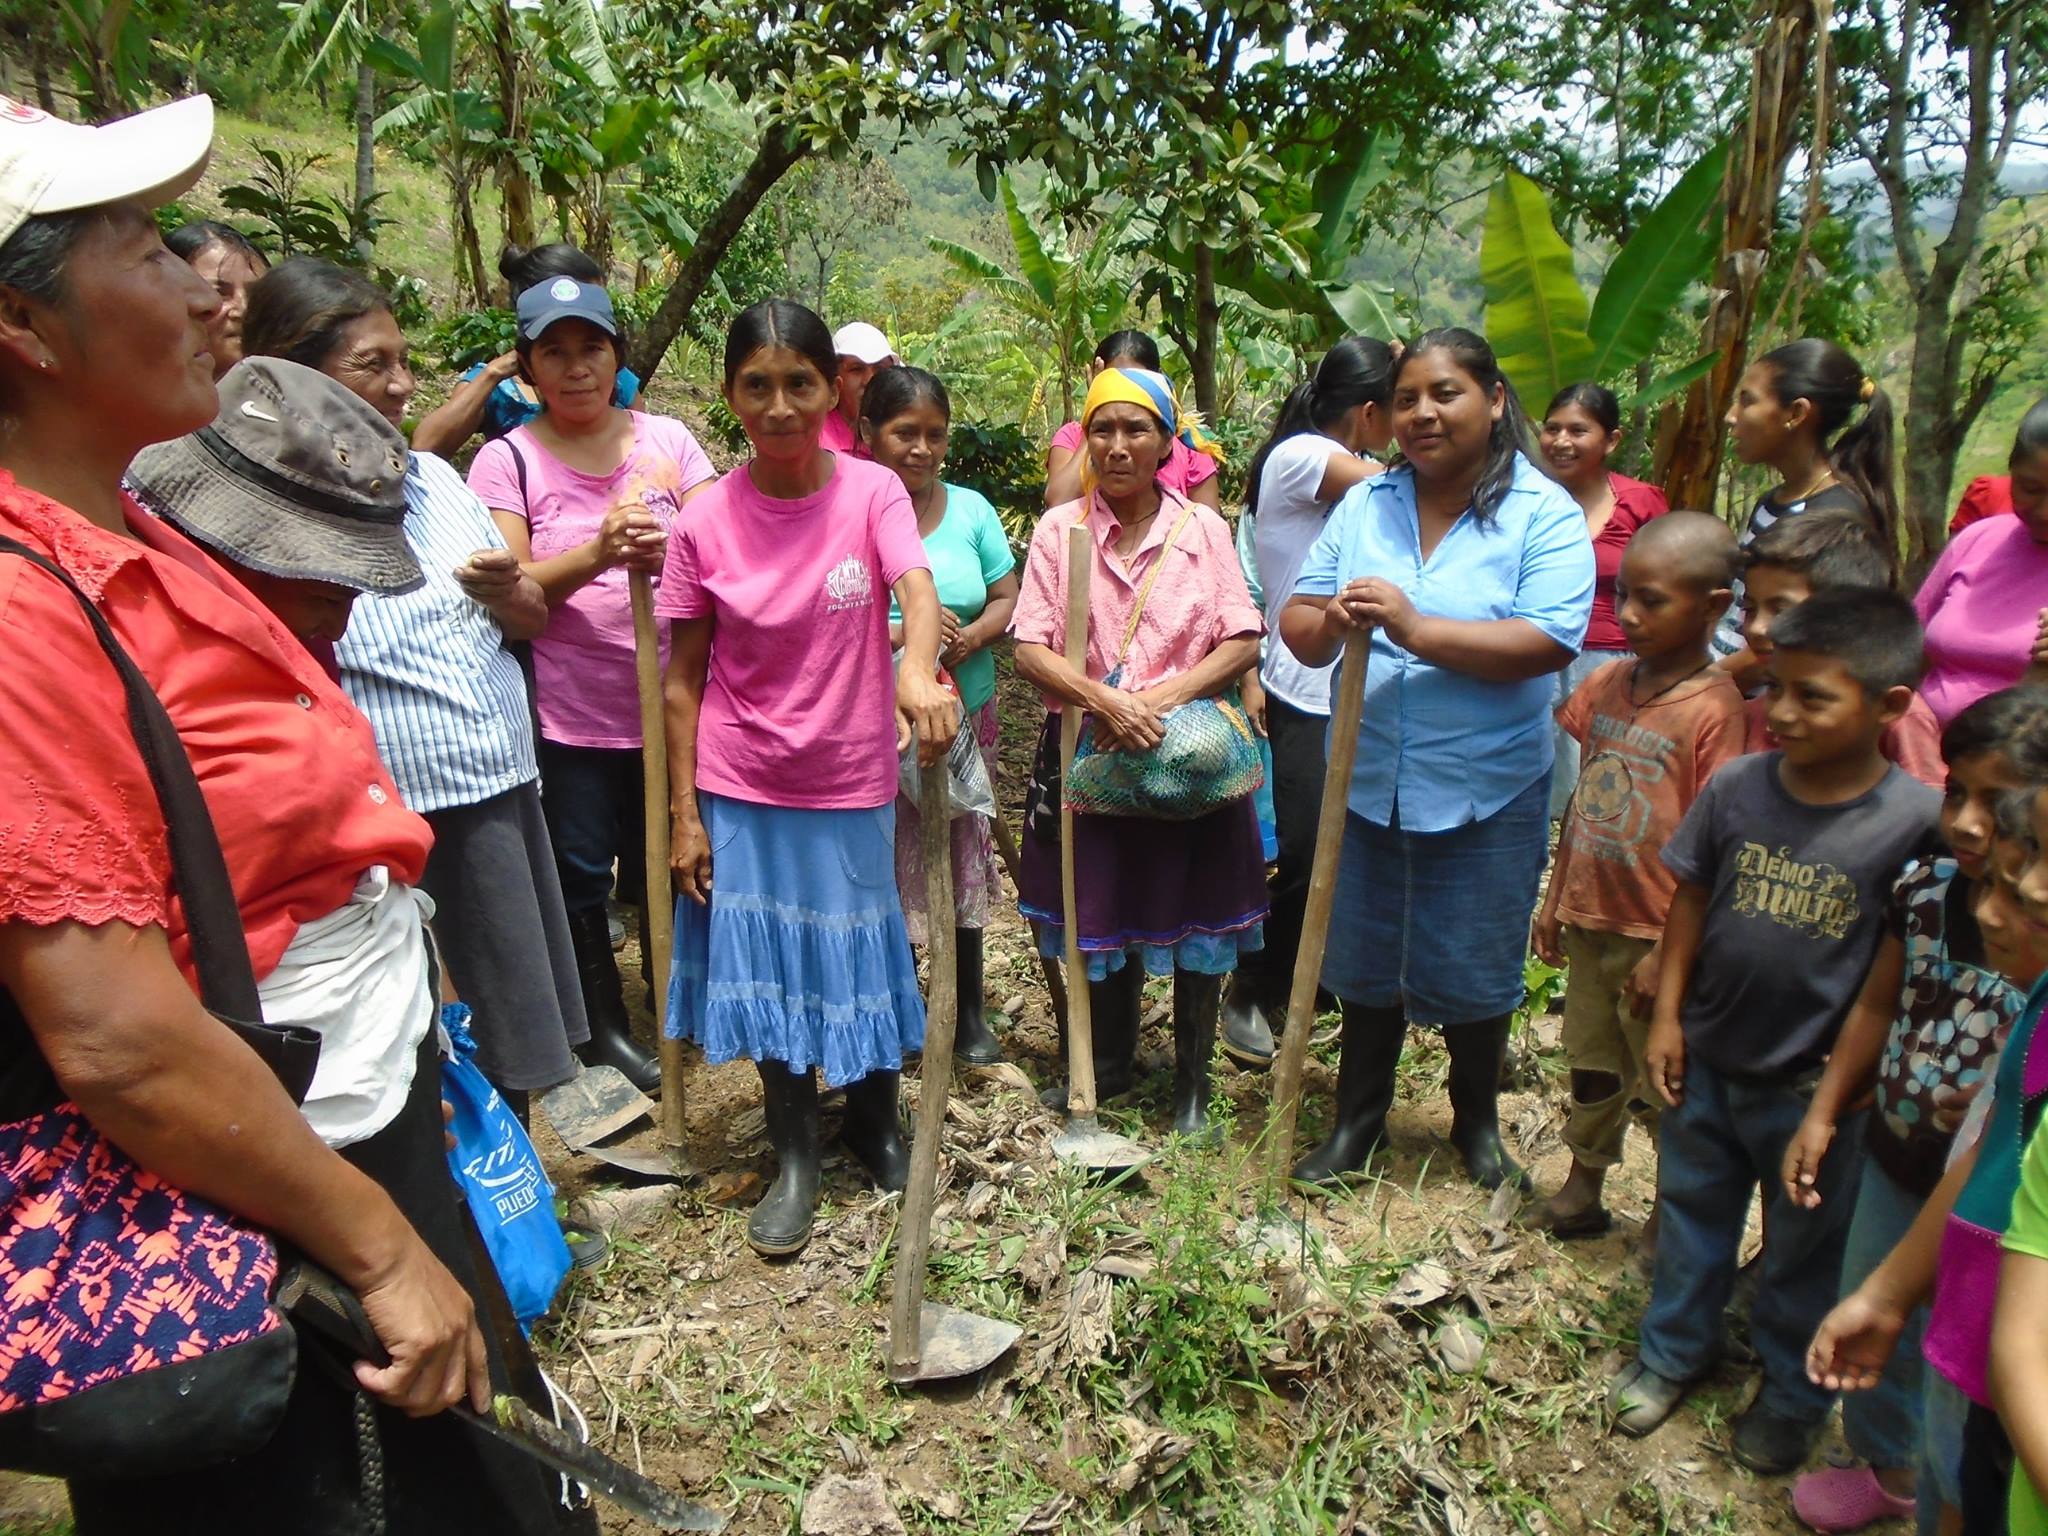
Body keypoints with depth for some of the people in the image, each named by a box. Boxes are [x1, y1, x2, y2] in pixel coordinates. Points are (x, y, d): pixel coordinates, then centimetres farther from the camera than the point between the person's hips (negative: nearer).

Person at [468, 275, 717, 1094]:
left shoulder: (666, 439, 3)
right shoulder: (507, 459, -3)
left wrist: (671, 549, -26)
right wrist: (598, 552, -28)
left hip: (667, 702, 2)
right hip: (566, 713, -2)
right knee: (580, 874, 9)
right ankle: (605, 1026, 29)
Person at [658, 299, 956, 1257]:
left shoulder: (872, 493, -8)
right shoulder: (704, 523, -7)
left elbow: (918, 585, -27)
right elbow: (683, 678, -2)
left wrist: (916, 669, -49)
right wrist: (683, 811, -4)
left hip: (852, 782, 0)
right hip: (743, 790, 1)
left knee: (863, 957, 14)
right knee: (767, 969, 10)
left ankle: (874, 1122, 40)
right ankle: (794, 1155, 30)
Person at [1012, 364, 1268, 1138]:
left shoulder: (1203, 528, 1)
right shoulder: (1058, 529, 0)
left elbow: (1243, 642, -3)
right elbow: (1030, 650, -6)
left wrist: (1163, 697, -17)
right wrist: (1104, 701, -22)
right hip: (1087, 753, 1)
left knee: (1194, 917, 6)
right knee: (1100, 912, 12)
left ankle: (1192, 1079, 26)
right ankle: (1112, 1058, 37)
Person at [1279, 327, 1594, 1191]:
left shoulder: (1544, 515, -9)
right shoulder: (1365, 504, 3)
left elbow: (1547, 643, -23)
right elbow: (1295, 626, -1)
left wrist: (1414, 626, -28)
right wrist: (1330, 622, -24)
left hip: (1487, 792, -3)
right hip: (1367, 781, 3)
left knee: (1474, 971, 13)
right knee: (1363, 963, 16)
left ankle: (1477, 1124, 39)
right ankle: (1358, 1119, 37)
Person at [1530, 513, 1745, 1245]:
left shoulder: (1714, 709, -18)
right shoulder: (1607, 684, 2)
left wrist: (1669, 951, -17)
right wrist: (1556, 899, 11)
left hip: (1657, 934, -6)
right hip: (1592, 919, 6)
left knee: (1662, 1088, 11)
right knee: (1592, 1068, 21)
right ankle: (1583, 1190, 38)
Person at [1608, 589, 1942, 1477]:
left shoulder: (1915, 821, -19)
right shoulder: (1737, 788, -10)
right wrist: (1667, 1016, 0)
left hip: (1815, 1087, -3)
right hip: (1709, 1059, 3)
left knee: (1806, 1246, 18)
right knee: (1692, 1212, 21)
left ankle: (1793, 1394, 42)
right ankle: (1673, 1351, 44)